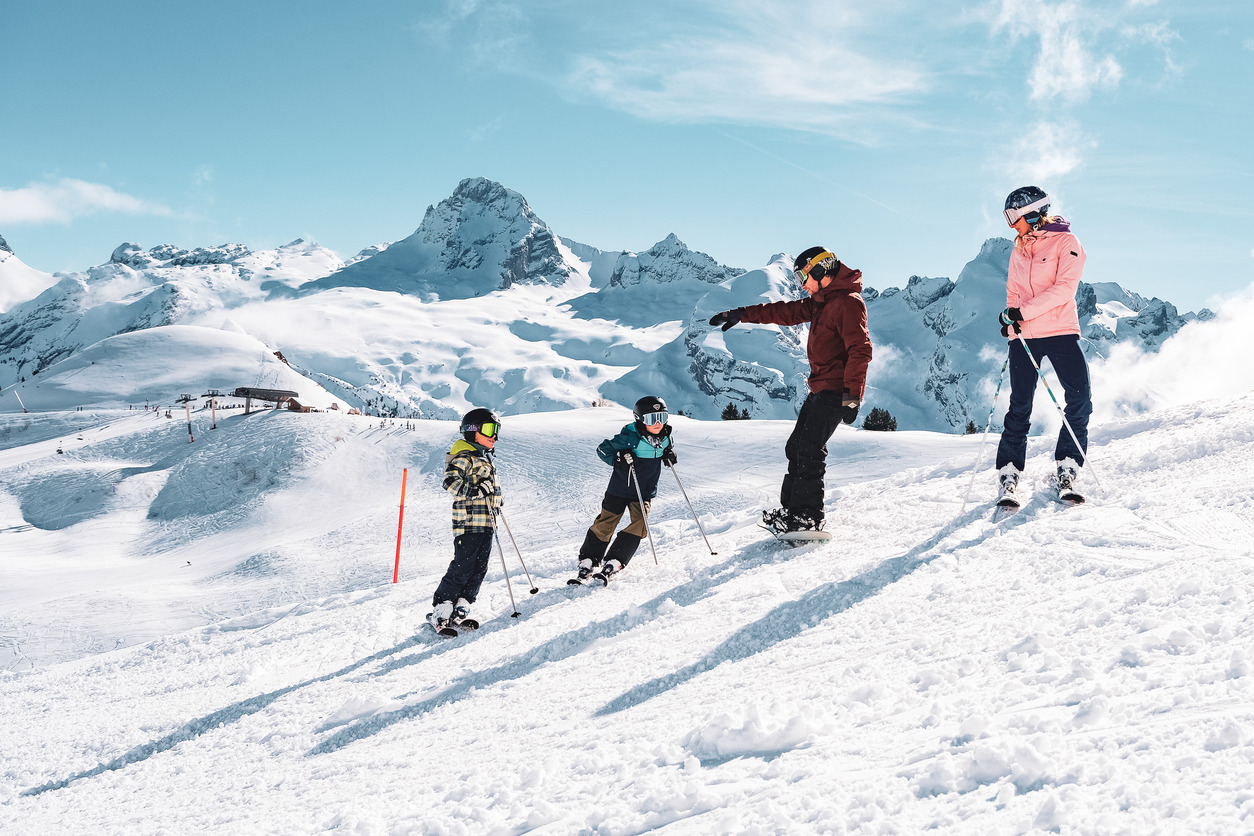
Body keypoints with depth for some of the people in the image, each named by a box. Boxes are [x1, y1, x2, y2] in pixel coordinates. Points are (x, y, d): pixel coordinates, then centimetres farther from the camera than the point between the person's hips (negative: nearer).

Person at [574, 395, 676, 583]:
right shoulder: (629, 438, -20)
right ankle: (588, 563, 14)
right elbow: (602, 449, -13)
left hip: (644, 492, 4)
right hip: (619, 489, -4)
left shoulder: (665, 439, -5)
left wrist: (669, 456, -3)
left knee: (640, 525, -12)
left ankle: (613, 564, -10)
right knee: (604, 525, 0)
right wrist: (618, 459, -30)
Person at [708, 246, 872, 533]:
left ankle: (808, 518, -11)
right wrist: (742, 314, 25)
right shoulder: (821, 302, 16)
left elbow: (860, 350, -23)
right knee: (797, 447, 10)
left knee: (809, 450, -13)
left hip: (835, 391, -10)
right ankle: (791, 509, 14)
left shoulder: (848, 303, -15)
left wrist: (852, 395, -29)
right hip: (820, 389, 10)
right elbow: (787, 312, 25)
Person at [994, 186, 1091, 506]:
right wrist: (1010, 319, -1)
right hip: (1024, 336, 4)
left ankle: (1066, 471, -3)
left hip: (1061, 332, -4)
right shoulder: (1019, 250, 16)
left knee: (1080, 401, -13)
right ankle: (1008, 475, 1)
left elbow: (1065, 288, -14)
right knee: (1020, 407, -1)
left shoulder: (1065, 242, -2)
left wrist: (1023, 311, -19)